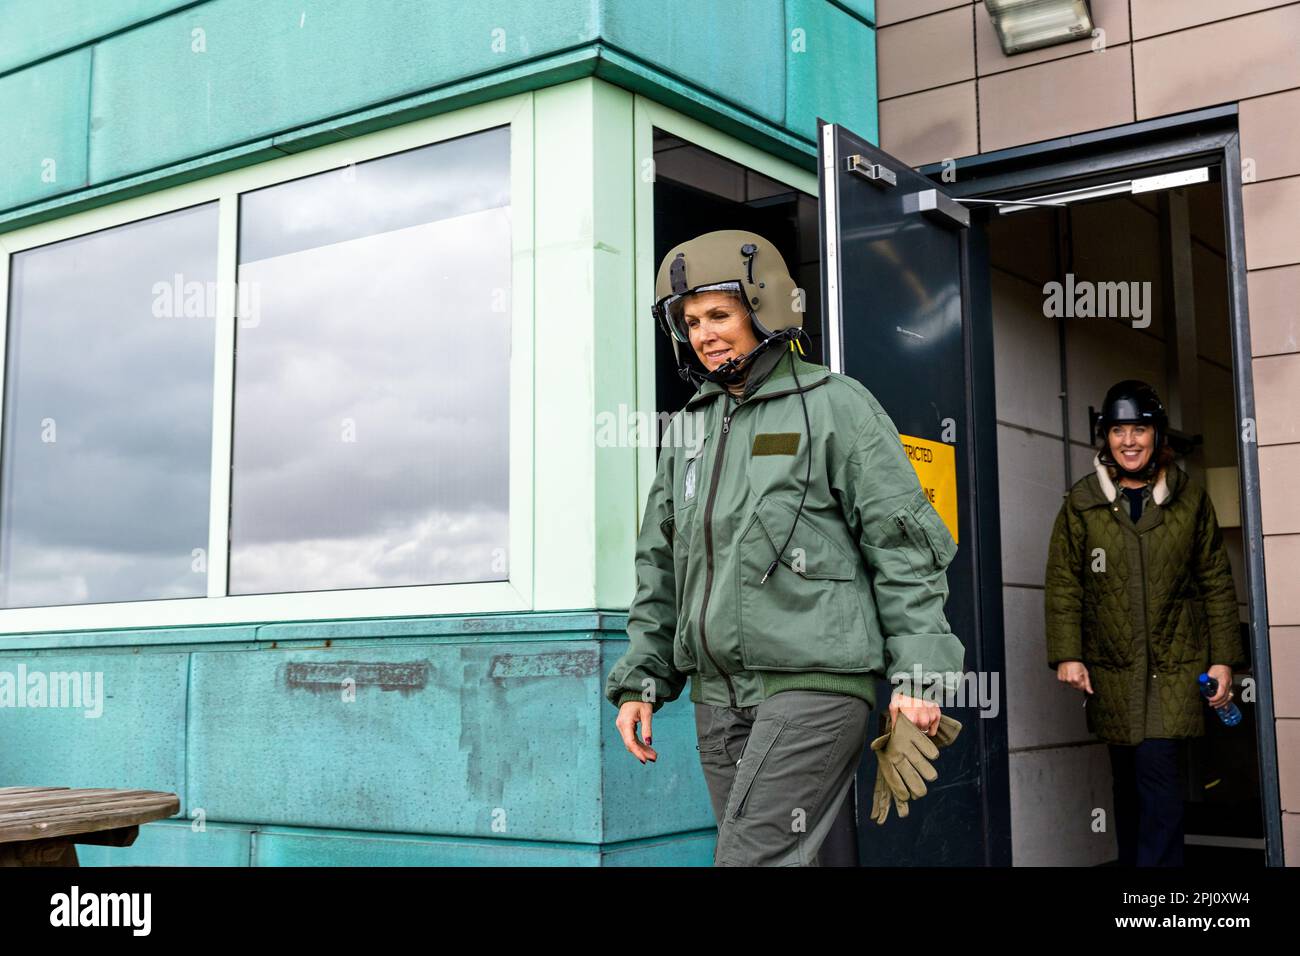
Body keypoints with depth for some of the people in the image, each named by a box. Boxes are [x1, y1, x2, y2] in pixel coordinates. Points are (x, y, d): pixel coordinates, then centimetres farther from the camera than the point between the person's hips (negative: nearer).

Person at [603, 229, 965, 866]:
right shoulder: (689, 426, 16)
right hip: (718, 694, 6)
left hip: (814, 680, -6)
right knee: (781, 860, 10)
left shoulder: (834, 406, -2)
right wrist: (639, 680, 13)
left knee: (752, 857, -13)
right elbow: (660, 566, 20)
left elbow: (903, 545, -5)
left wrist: (918, 673, -11)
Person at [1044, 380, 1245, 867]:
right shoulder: (1081, 502, 3)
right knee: (1128, 782, 10)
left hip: (1175, 665, -1)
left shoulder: (1190, 499, 4)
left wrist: (1223, 658, 2)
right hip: (1111, 668, 1)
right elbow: (1063, 583, 1)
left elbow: (1216, 584, 6)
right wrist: (1066, 654, -8)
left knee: (1159, 772, -11)